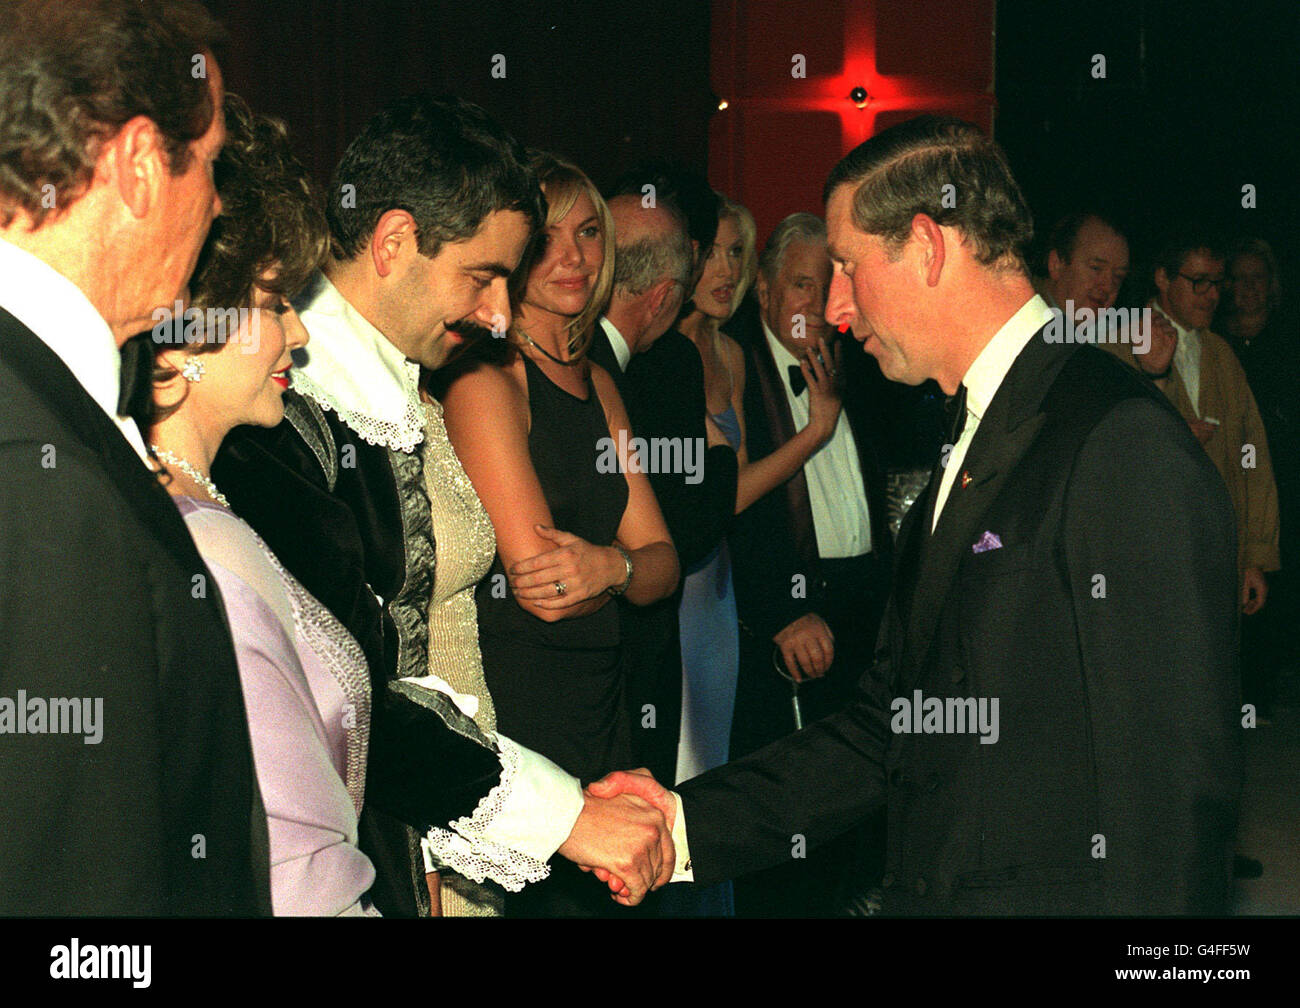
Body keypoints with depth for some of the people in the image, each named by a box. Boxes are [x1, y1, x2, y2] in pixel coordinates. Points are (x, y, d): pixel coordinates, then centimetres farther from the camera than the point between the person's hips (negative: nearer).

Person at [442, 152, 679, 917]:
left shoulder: (596, 384, 14)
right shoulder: (485, 380, -11)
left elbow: (663, 566, 7)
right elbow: (539, 584, -18)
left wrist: (608, 565, -14)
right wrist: (622, 561, 0)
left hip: (603, 710, 8)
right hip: (513, 716, -8)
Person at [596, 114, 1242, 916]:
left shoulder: (1124, 443, -16)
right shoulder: (965, 448, 14)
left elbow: (1174, 778, -20)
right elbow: (891, 728, 12)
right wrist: (686, 822, 4)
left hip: (1047, 893, -8)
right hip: (927, 890, 8)